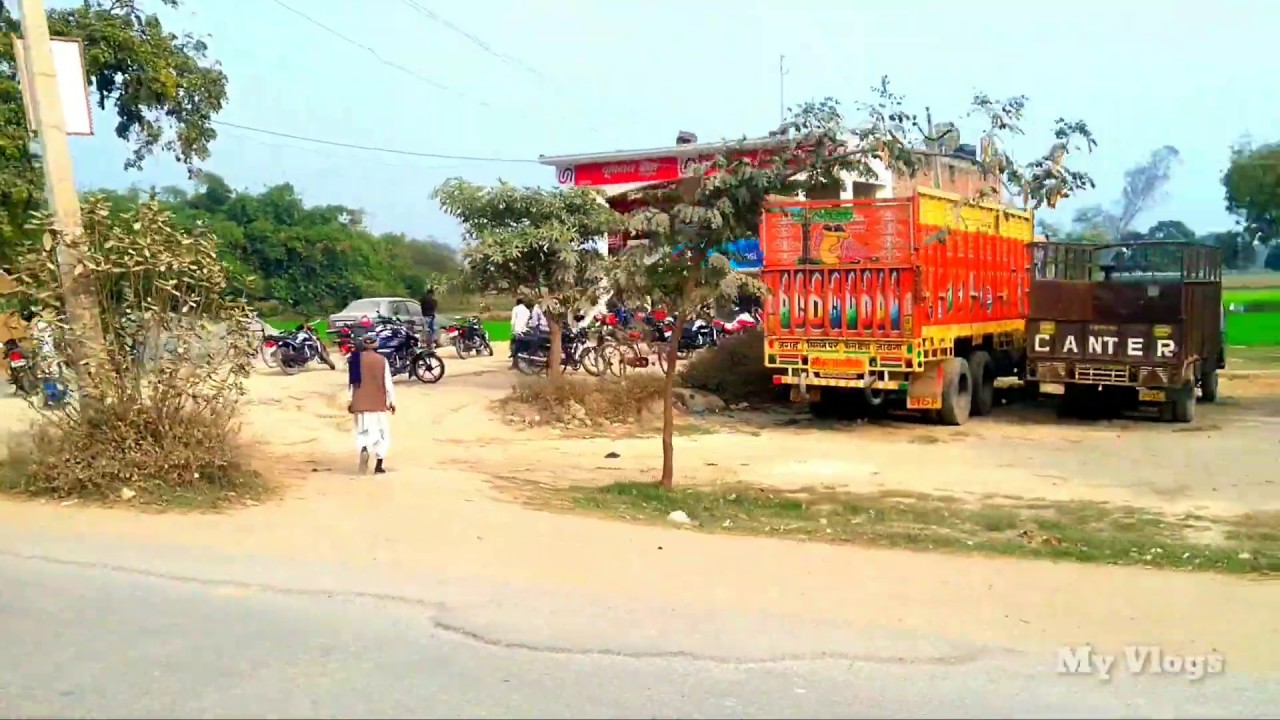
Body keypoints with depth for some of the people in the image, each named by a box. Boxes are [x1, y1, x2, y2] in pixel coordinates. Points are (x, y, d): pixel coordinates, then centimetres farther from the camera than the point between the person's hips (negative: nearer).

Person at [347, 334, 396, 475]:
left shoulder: (354, 359, 1)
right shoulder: (382, 360, -4)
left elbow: (351, 382, 2)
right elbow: (388, 383, -4)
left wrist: (350, 401, 10)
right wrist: (392, 401, 6)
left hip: (360, 403, 2)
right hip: (378, 403, -1)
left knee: (362, 431, 9)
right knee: (382, 433, 9)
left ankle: (364, 449, -23)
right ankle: (379, 465, 6)